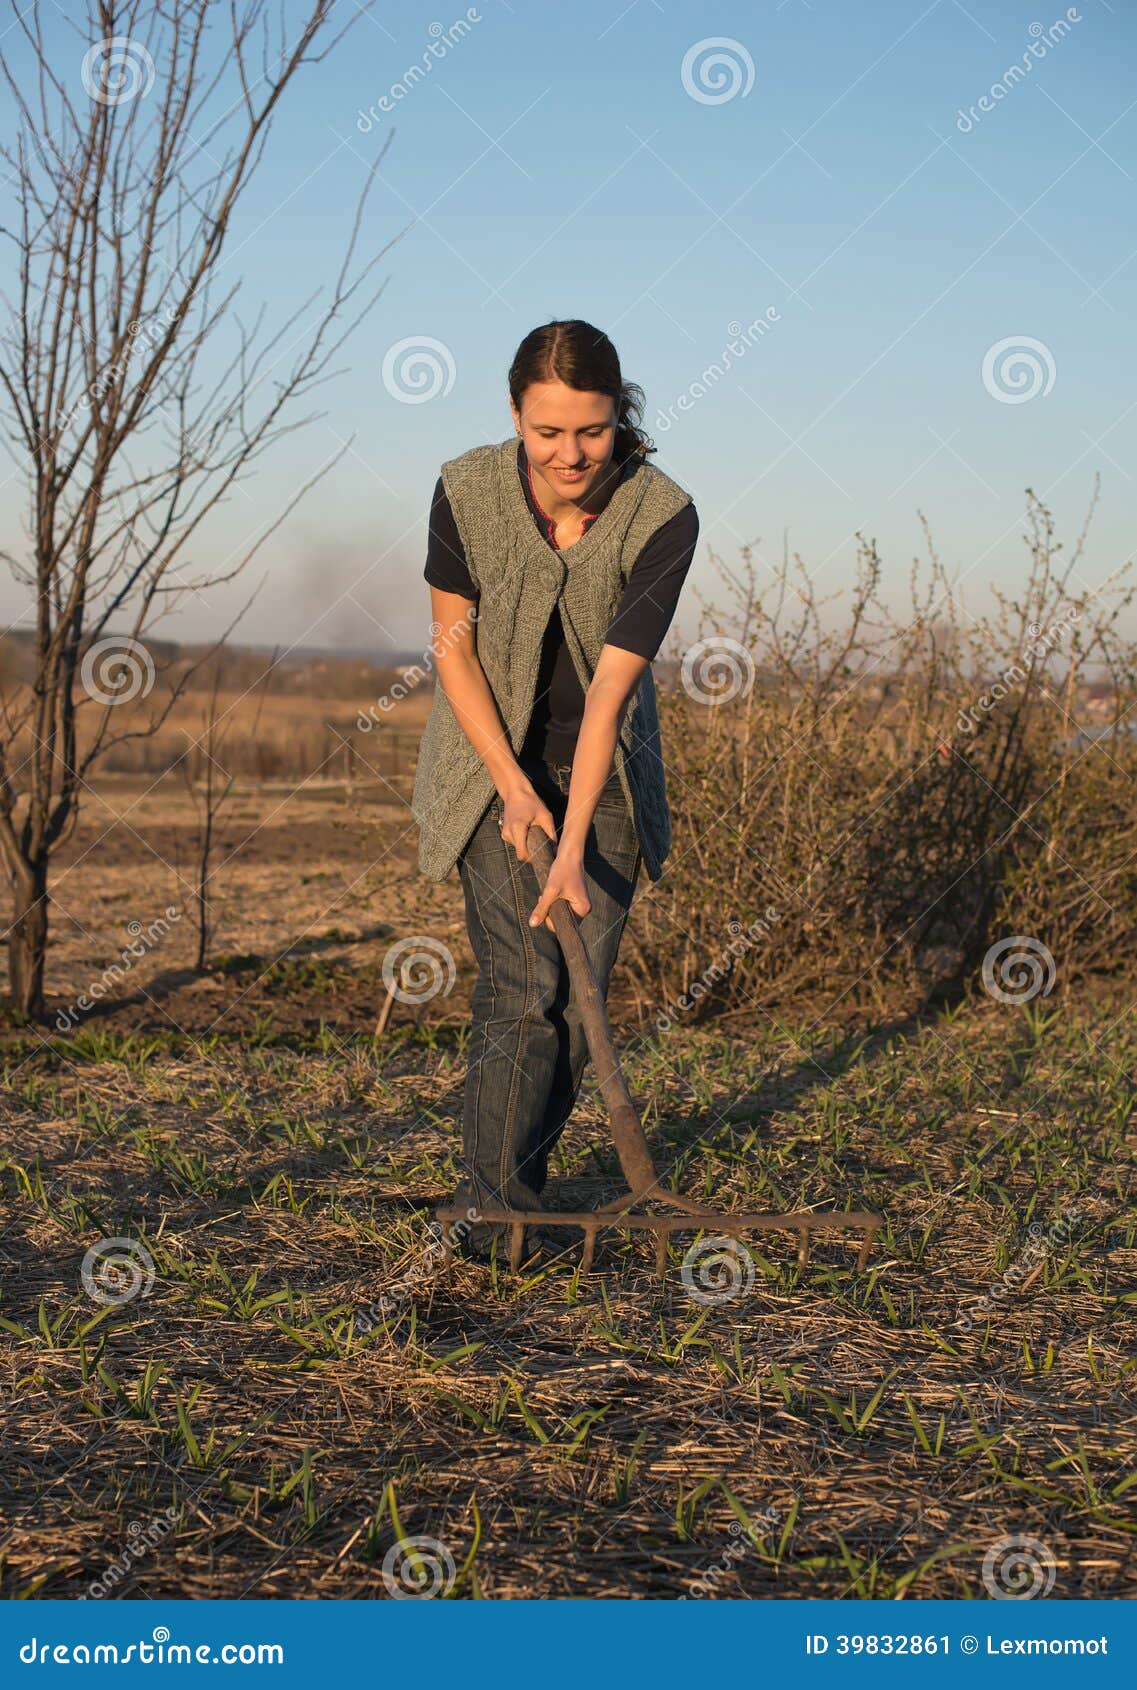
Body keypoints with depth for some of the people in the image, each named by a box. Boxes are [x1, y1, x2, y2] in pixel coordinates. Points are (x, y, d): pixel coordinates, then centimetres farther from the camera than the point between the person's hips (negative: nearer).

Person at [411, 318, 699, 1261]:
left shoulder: (663, 518, -21)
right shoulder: (468, 491, -18)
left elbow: (611, 687, -24)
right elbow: (452, 644, -7)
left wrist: (574, 846, -28)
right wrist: (513, 787, -14)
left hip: (602, 770, 1)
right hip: (493, 763, -1)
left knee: (580, 994, 1)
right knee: (525, 985, -12)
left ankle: (522, 1180, 21)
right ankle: (494, 1206, -3)